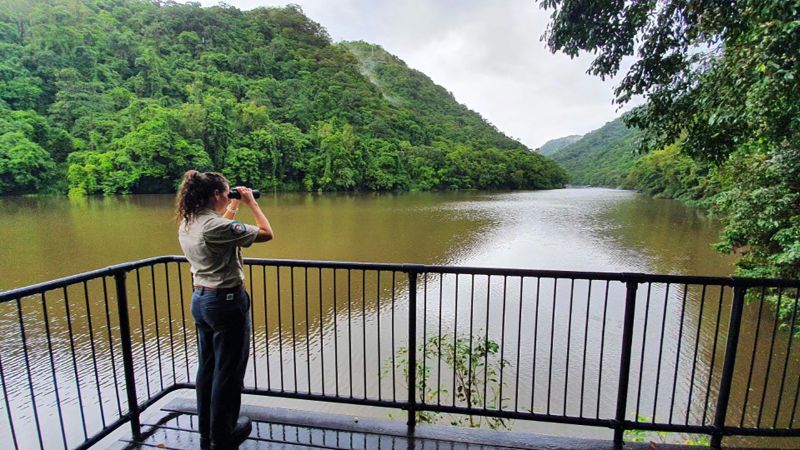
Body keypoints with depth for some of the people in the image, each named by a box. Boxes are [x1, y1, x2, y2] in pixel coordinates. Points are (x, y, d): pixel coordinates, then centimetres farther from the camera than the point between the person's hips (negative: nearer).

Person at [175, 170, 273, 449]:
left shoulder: (186, 225, 4)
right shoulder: (218, 226, -23)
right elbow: (267, 233, -17)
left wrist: (232, 208, 19)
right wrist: (251, 202, -7)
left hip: (200, 300, 9)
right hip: (226, 302, -9)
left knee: (207, 368, 21)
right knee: (228, 372, 8)